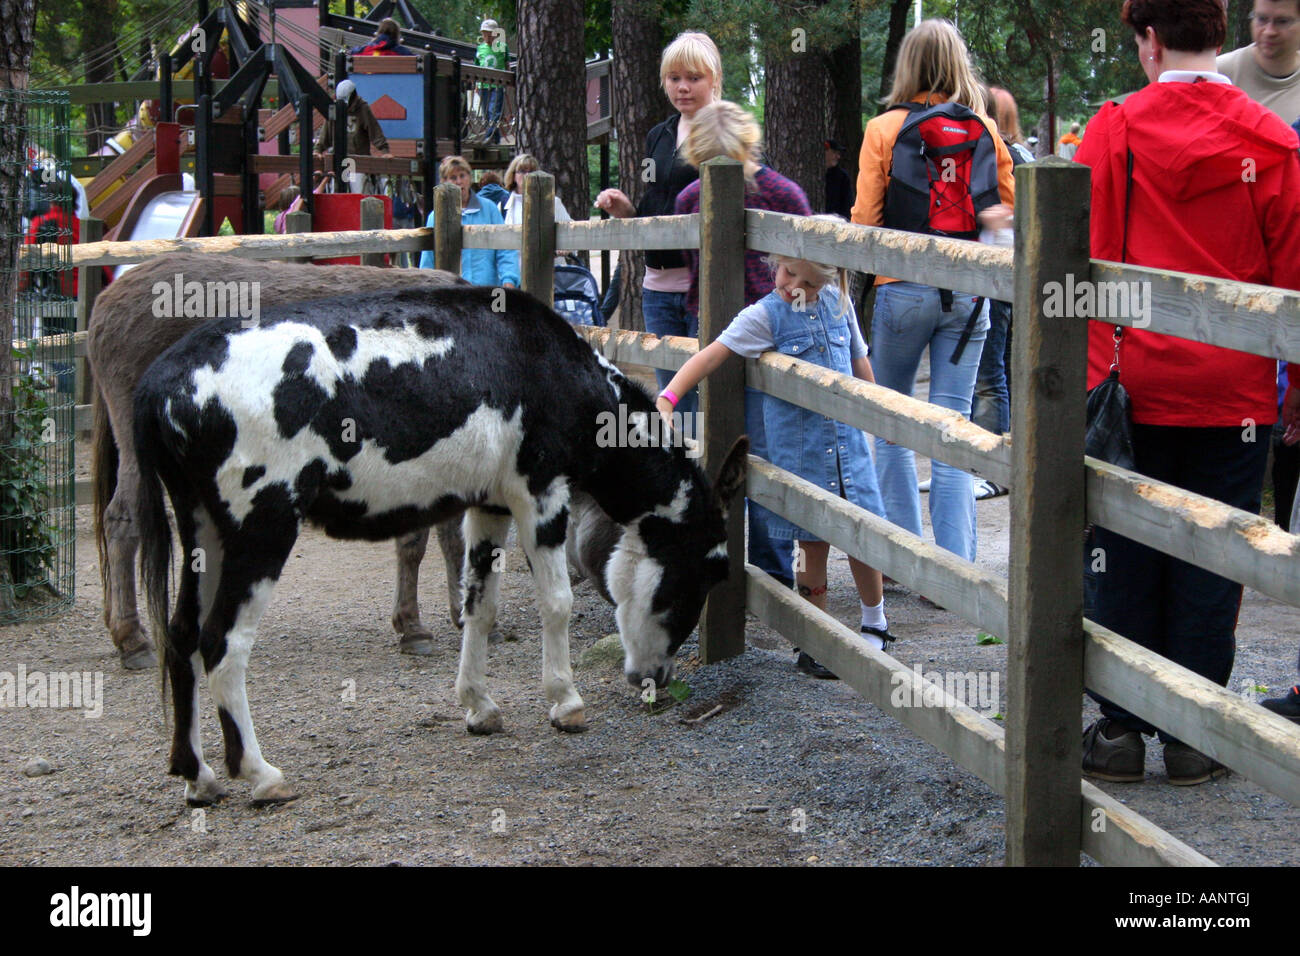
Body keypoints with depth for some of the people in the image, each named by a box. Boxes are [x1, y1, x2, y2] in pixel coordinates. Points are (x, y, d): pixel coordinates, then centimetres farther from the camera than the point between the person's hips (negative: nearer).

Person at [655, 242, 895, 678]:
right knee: (813, 545, 0)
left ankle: (875, 624, 26)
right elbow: (711, 355, -15)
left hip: (848, 437, 3)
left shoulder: (837, 301, 6)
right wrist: (667, 398, -26)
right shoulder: (765, 315, -7)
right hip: (799, 444, -3)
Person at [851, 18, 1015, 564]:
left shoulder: (883, 131, -5)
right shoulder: (986, 130, 1)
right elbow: (1007, 212, 8)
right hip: (968, 293, 2)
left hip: (903, 289, -2)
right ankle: (955, 564, -2)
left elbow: (865, 221, -5)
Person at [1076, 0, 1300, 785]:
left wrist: (1084, 374, -3)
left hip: (1137, 387, 0)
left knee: (1128, 559, 9)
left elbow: (1086, 261, -6)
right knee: (1210, 561, 7)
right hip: (1235, 392, 1)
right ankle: (1192, 734, 12)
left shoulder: (1114, 131, -4)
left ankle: (1122, 727, 12)